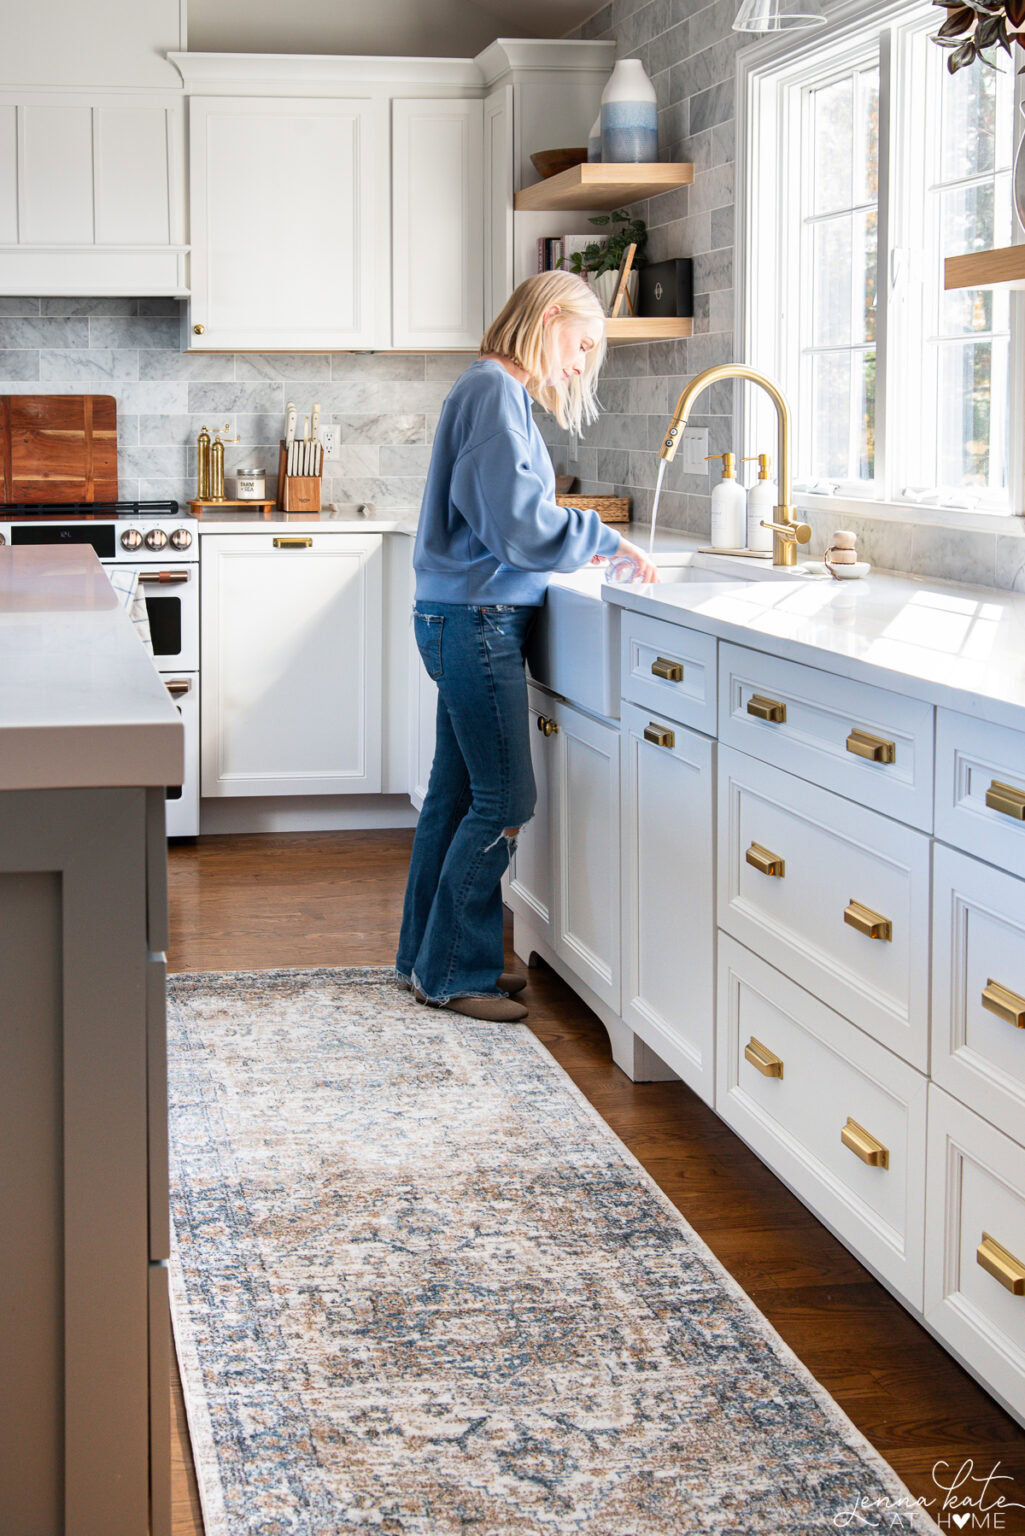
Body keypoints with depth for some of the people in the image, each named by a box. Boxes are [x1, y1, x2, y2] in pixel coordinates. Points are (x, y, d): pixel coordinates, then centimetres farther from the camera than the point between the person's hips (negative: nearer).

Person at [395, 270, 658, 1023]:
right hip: (479, 620, -10)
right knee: (503, 803, -5)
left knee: (457, 794, 15)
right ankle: (451, 973, 4)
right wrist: (604, 537, -9)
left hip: (462, 620, 10)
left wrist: (579, 540, 11)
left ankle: (428, 957, 24)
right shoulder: (496, 391, -15)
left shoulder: (493, 390, 17)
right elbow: (520, 527, -21)